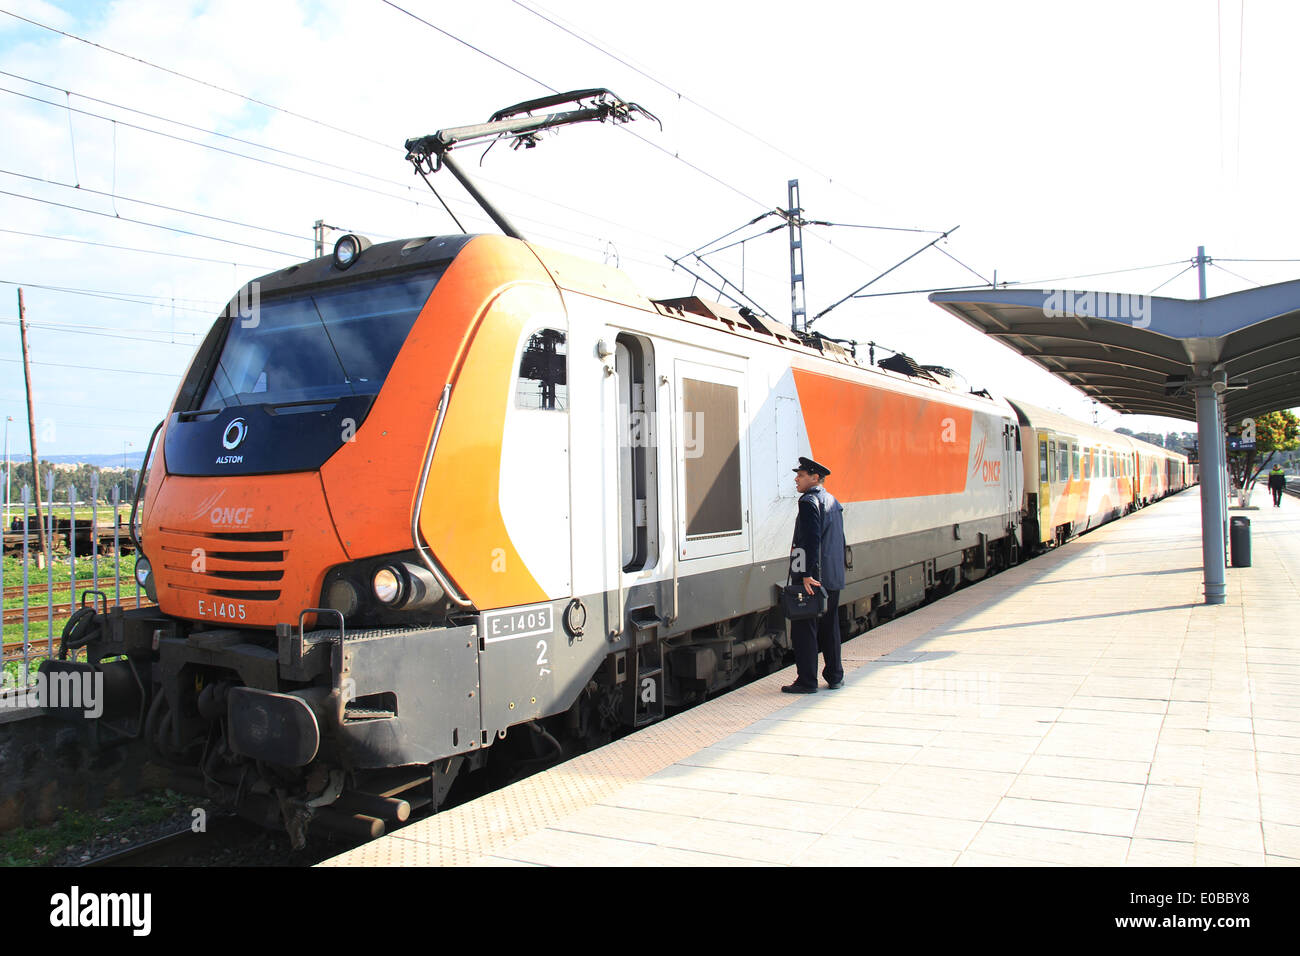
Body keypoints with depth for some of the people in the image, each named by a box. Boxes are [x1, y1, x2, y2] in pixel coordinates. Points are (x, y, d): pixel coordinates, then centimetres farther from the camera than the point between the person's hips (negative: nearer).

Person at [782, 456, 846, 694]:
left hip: (813, 578, -9)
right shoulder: (833, 501, 15)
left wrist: (807, 574, -23)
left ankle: (807, 681, 0)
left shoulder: (809, 502, -13)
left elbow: (812, 540, -21)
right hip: (834, 577, 9)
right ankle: (835, 677, 21)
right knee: (829, 627, 15)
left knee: (804, 629, -3)